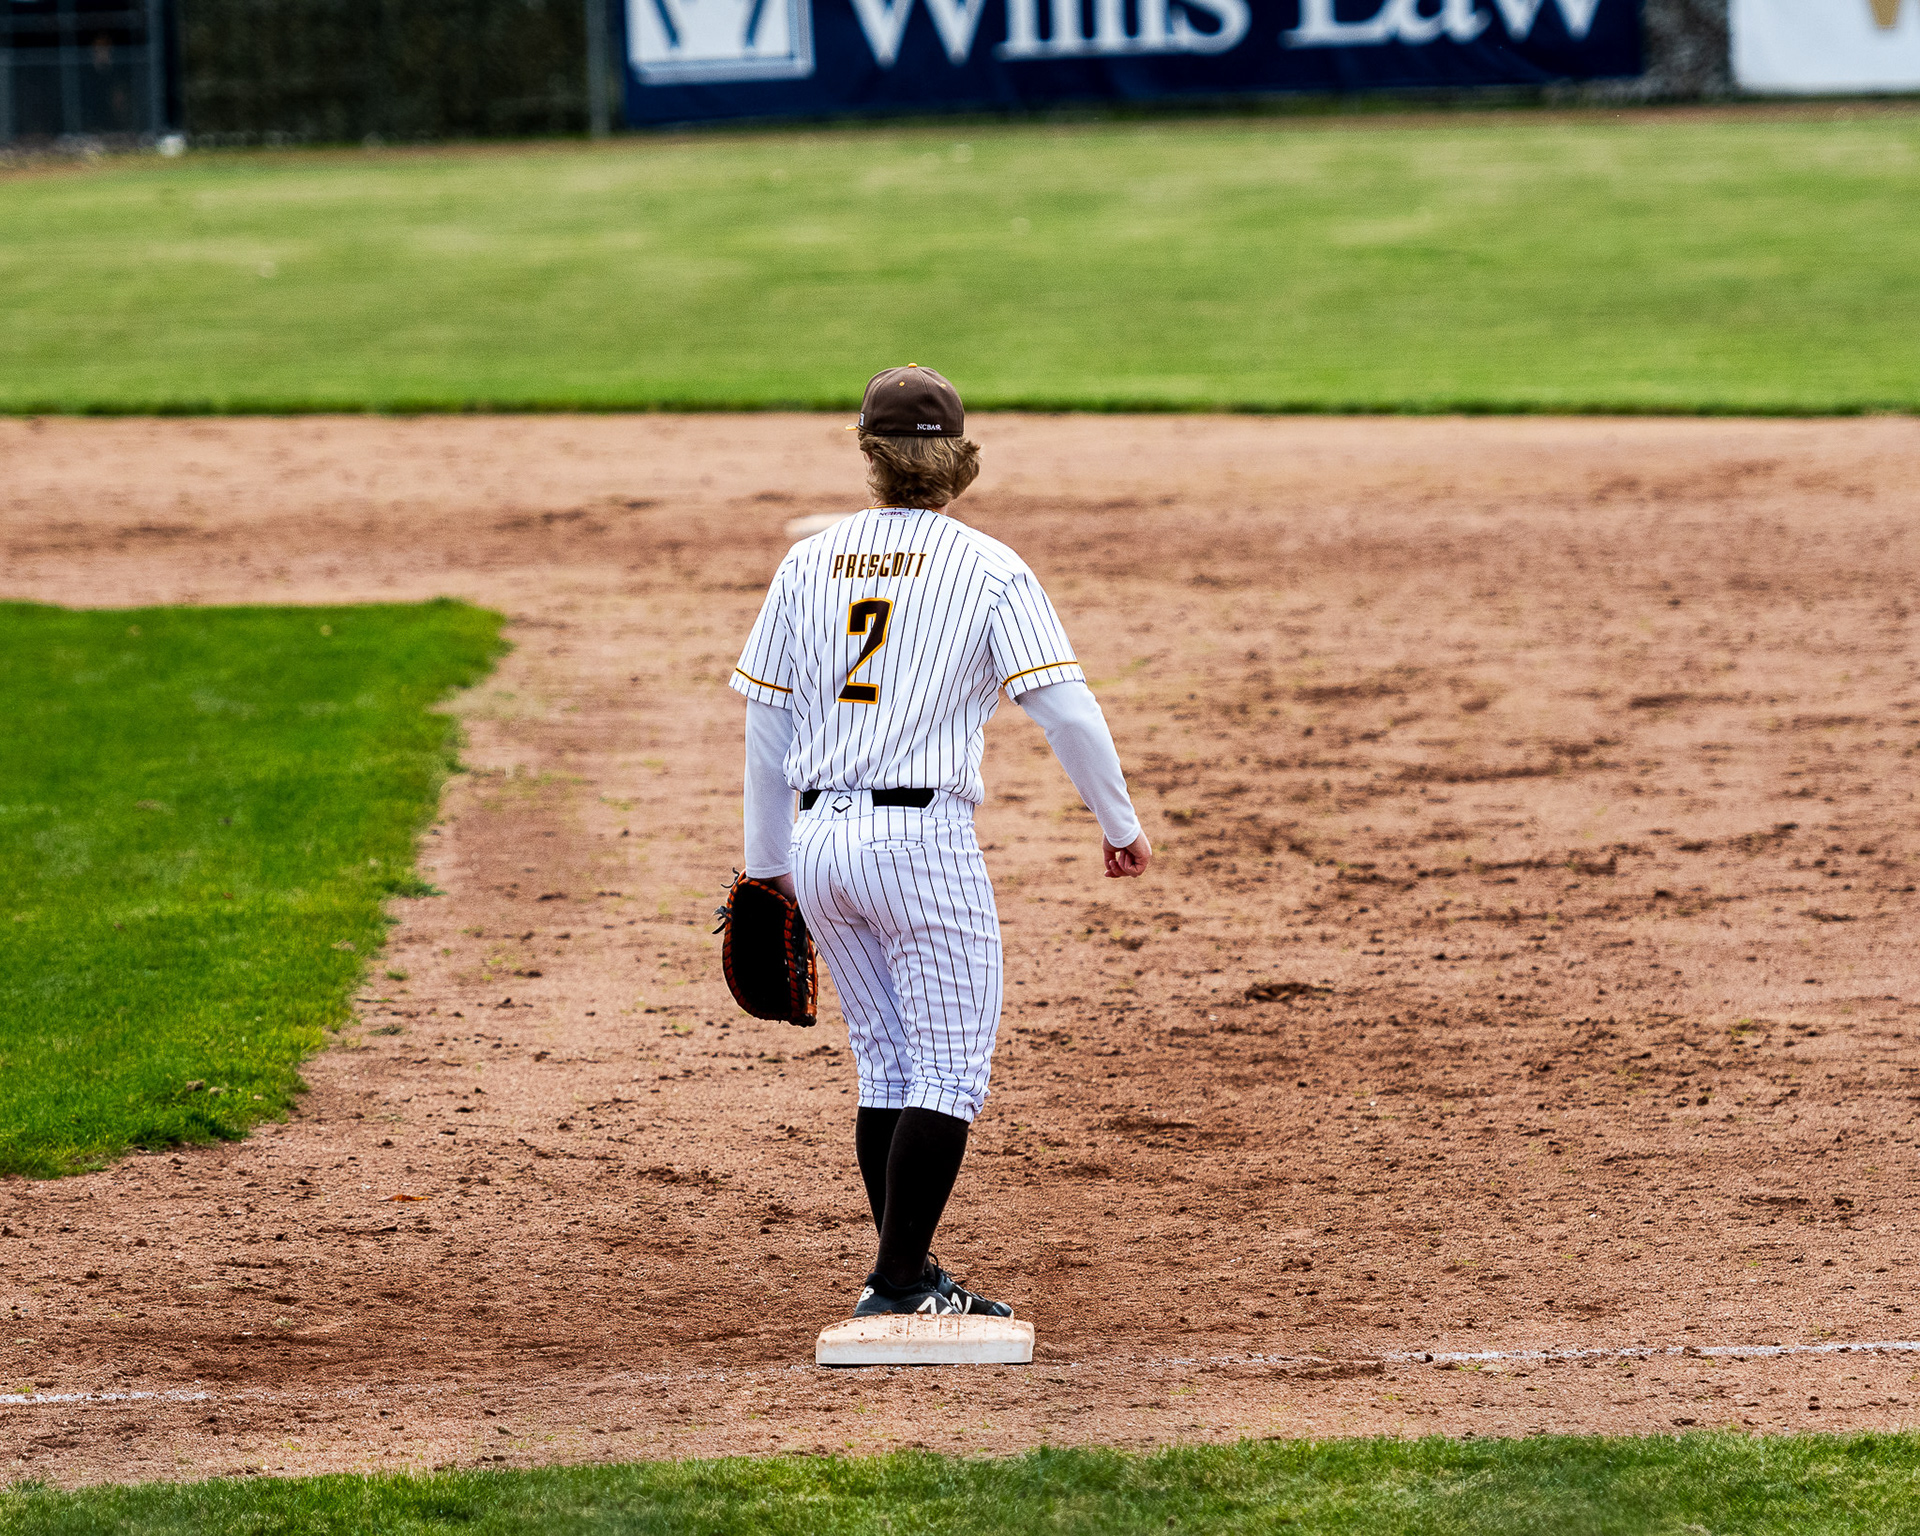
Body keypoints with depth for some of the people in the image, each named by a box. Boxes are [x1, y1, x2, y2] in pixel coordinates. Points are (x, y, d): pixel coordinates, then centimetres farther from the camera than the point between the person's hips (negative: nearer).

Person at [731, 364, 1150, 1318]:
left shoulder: (809, 563, 9)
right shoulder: (988, 569, -3)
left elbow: (766, 719, 12)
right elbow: (1065, 707, -10)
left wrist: (769, 863, 21)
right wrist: (1121, 827, 2)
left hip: (819, 841, 5)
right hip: (924, 839, -5)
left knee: (889, 1065, 16)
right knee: (948, 1069, -1)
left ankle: (907, 1276, 19)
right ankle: (897, 1286, -9)